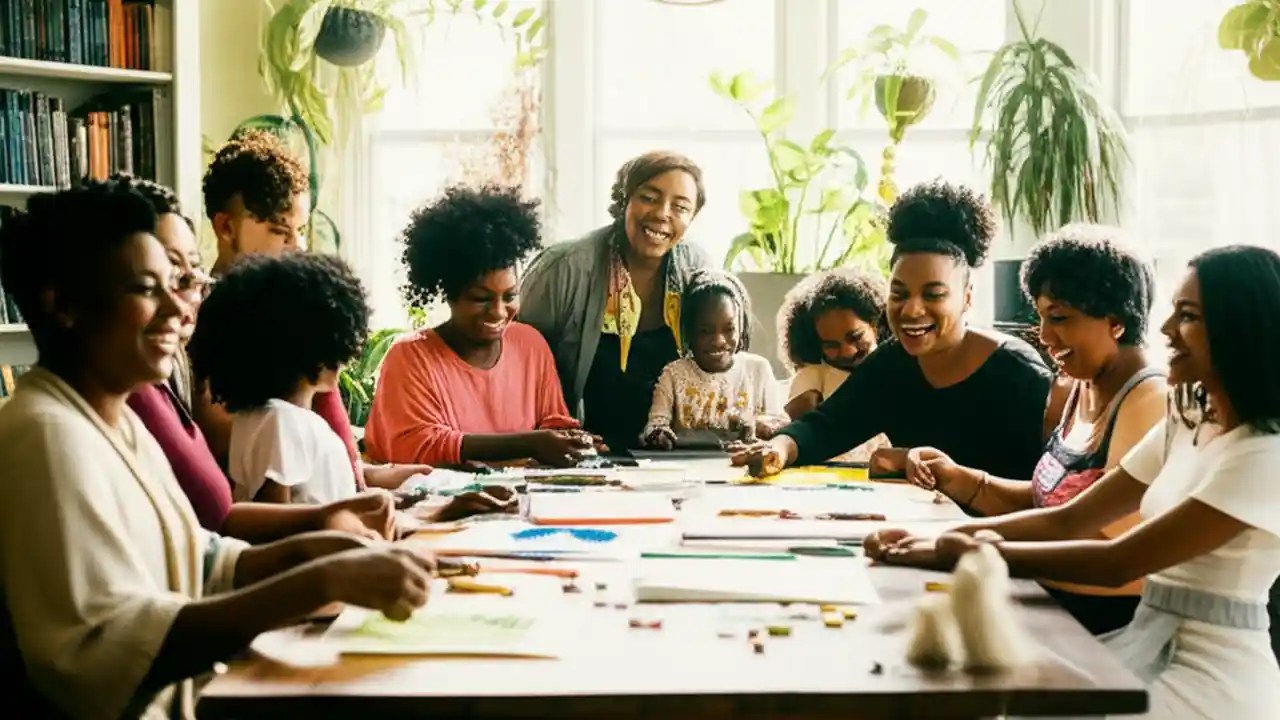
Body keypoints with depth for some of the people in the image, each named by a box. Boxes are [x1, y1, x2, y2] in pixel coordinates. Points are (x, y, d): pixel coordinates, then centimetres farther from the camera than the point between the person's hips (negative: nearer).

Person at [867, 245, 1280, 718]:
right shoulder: (1185, 425, 10)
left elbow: (1120, 563, -21)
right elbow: (1066, 520, 5)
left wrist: (979, 553, -18)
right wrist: (937, 539, -7)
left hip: (1212, 676, -7)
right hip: (1151, 642, 7)